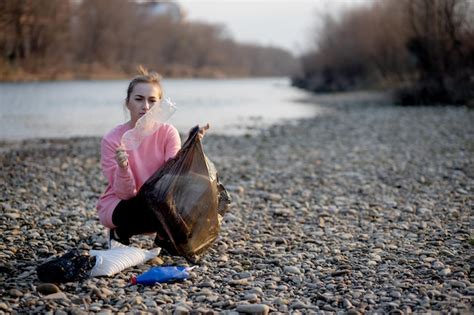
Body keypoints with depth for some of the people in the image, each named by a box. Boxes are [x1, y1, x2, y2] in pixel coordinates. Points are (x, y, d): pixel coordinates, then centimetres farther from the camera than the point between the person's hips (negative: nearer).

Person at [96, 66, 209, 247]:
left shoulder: (168, 133, -8)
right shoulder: (112, 140, -14)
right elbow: (125, 194, -16)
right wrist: (123, 168, -36)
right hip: (117, 206, -3)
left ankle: (163, 234, 2)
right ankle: (119, 233, -4)